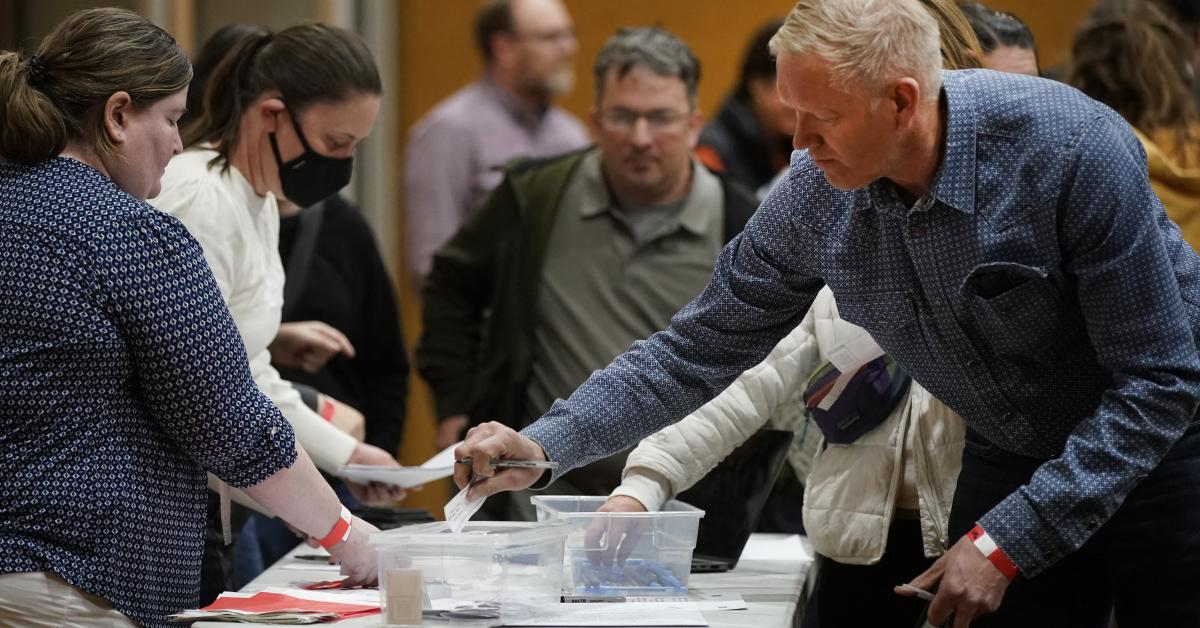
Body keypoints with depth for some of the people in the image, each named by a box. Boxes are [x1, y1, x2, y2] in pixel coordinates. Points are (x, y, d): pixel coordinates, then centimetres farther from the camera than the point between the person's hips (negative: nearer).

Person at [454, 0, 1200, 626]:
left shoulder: (1070, 149, -29)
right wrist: (543, 446, -14)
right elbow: (699, 351, -2)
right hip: (1009, 458, 4)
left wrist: (1004, 543, -27)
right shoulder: (813, 199, -14)